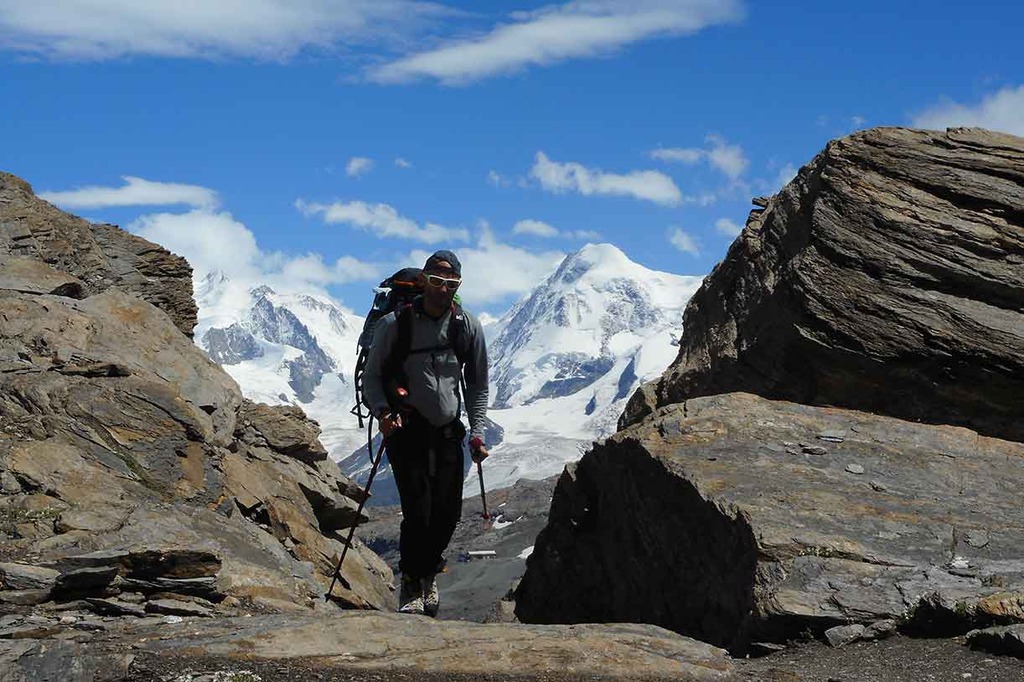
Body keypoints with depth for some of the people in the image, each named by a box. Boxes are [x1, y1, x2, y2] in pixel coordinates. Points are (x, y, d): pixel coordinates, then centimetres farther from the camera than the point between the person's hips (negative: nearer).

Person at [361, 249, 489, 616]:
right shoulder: (394, 324, -6)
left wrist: (477, 433, 3)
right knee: (419, 512, -12)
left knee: (448, 514, 0)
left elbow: (478, 385, 12)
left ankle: (429, 573, 28)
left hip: (447, 432, 3)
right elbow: (371, 376, 2)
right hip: (406, 430, -3)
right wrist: (383, 412, -16)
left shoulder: (468, 327, 2)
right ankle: (411, 586, 9)